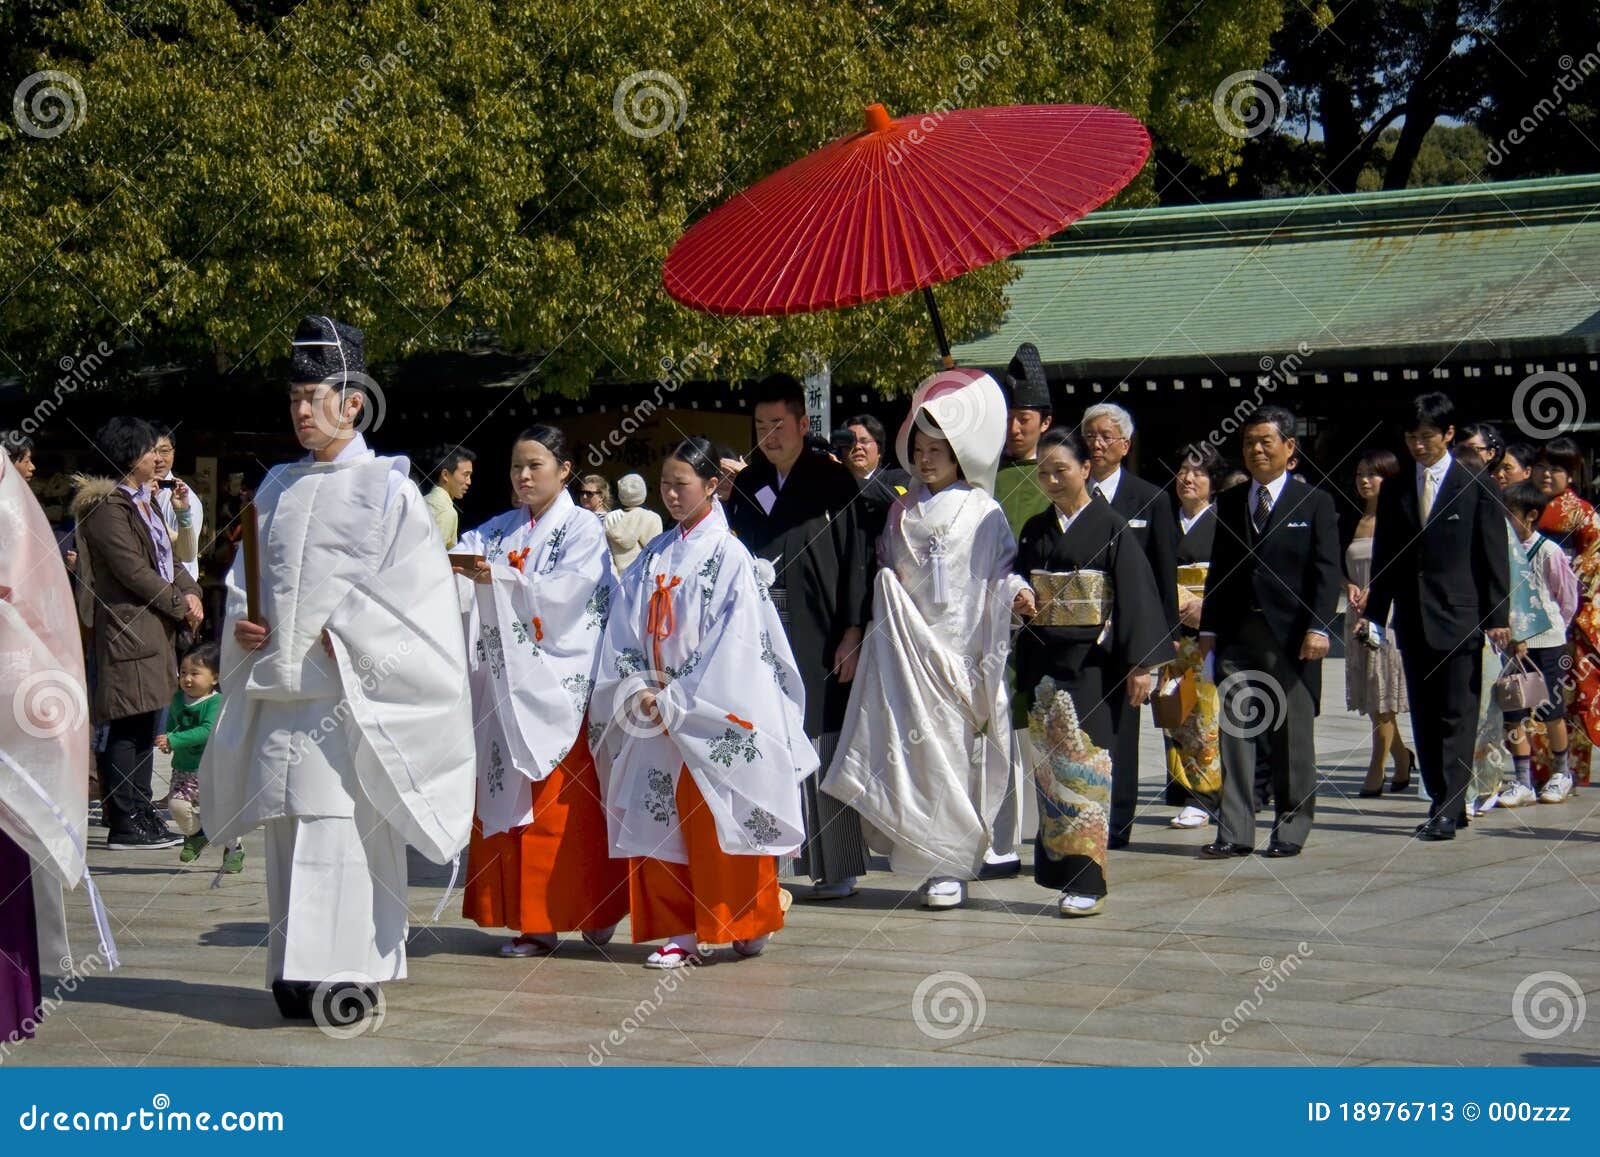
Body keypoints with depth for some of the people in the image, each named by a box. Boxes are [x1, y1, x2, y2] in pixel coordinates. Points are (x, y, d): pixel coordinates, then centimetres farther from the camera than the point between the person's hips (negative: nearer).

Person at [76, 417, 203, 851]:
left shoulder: (145, 502, 20)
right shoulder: (108, 509, -12)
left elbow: (168, 558, 19)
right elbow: (133, 571, -17)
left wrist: (190, 593, 0)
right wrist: (181, 606, -9)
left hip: (156, 628, 10)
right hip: (127, 630, -10)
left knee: (145, 726, 13)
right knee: (129, 728, -9)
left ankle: (140, 813, 18)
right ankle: (125, 823, -7)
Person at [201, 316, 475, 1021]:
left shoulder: (387, 488, -1)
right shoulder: (276, 489, 17)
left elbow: (418, 589, -7)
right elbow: (244, 577, 24)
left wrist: (343, 634, -14)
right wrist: (240, 623, 4)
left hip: (347, 692, -6)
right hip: (277, 691, 6)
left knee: (342, 829, -9)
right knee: (288, 830, 6)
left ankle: (350, 970, -6)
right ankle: (297, 971, 12)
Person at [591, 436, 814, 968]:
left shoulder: (729, 556, -6)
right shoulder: (651, 559, 12)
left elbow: (732, 642, -12)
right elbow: (624, 631, 10)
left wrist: (676, 702, -13)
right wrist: (638, 691, -6)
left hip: (713, 718, -5)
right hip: (657, 714, 5)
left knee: (716, 824, -3)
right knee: (659, 821, 3)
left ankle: (746, 923, 10)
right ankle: (679, 932, 9)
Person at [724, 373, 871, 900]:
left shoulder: (833, 482, 0)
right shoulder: (745, 486, 12)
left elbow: (855, 558, -3)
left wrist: (853, 633, -8)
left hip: (818, 637, -3)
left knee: (824, 750, -2)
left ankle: (837, 867, 5)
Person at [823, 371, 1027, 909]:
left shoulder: (982, 514, 2)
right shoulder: (903, 512, 14)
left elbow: (1002, 572, 0)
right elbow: (886, 573, 21)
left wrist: (1016, 590, -19)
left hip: (959, 650, -4)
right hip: (907, 649, 4)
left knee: (952, 751, -4)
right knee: (914, 750, -1)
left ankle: (952, 866, 1)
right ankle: (932, 860, 7)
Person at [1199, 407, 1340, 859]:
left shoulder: (1314, 503, 2)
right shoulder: (1230, 503, 14)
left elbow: (1326, 571, -3)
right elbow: (1219, 568, 15)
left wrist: (1318, 627, -13)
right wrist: (1208, 627, 7)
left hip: (1291, 635, -3)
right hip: (1237, 634, 4)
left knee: (1292, 737, 3)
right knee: (1234, 733, 0)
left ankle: (1290, 830, 12)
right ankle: (1235, 832, 1)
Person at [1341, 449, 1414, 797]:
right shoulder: (1350, 524, 13)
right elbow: (1338, 567, 16)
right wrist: (1349, 587, -4)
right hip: (1359, 617, 6)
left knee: (1384, 696, -6)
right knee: (1369, 697, 9)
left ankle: (1376, 773, -3)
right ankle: (1402, 756, 28)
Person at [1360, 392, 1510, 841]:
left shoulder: (1477, 487, 0)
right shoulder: (1395, 491, 11)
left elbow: (1493, 556, -2)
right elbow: (1385, 558, 14)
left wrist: (1497, 617, -7)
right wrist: (1373, 612, 7)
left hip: (1459, 618, -5)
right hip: (1413, 619, 5)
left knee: (1457, 717, -6)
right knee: (1424, 719, 7)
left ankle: (1448, 810, -9)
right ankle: (1444, 802, 15)